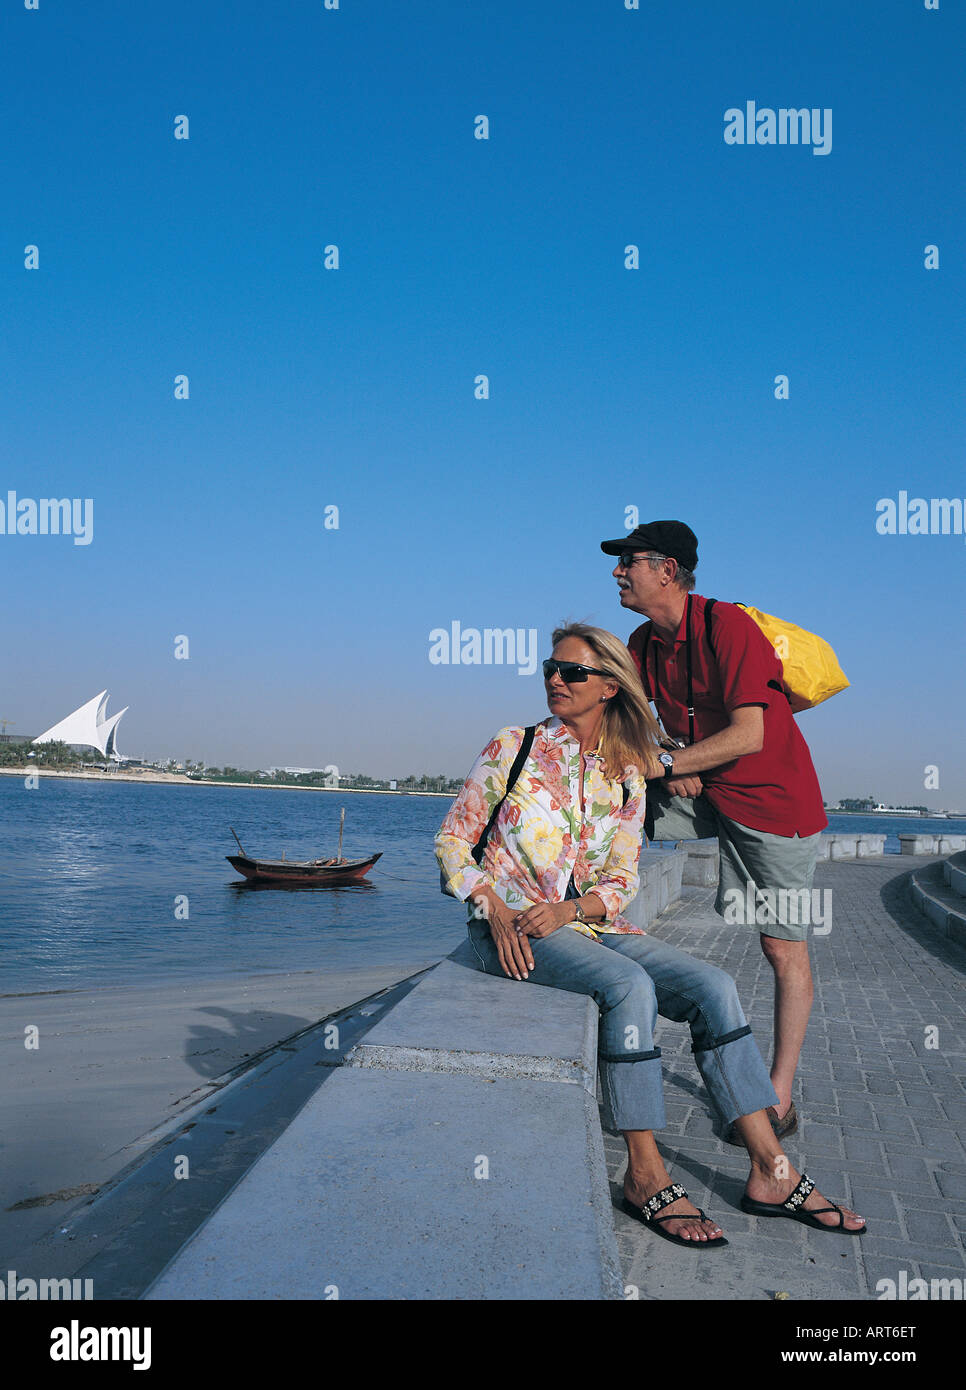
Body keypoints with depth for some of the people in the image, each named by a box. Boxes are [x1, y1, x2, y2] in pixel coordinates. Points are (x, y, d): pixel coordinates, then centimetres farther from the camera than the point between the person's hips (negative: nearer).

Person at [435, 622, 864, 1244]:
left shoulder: (627, 775, 8)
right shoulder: (513, 748, -1)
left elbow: (623, 878, 6)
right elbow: (453, 839, 0)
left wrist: (569, 909, -14)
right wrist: (495, 910, -16)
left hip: (588, 921, 4)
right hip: (511, 926, -4)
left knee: (713, 986, -16)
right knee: (628, 984, -32)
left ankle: (771, 1172, -10)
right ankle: (646, 1176, -21)